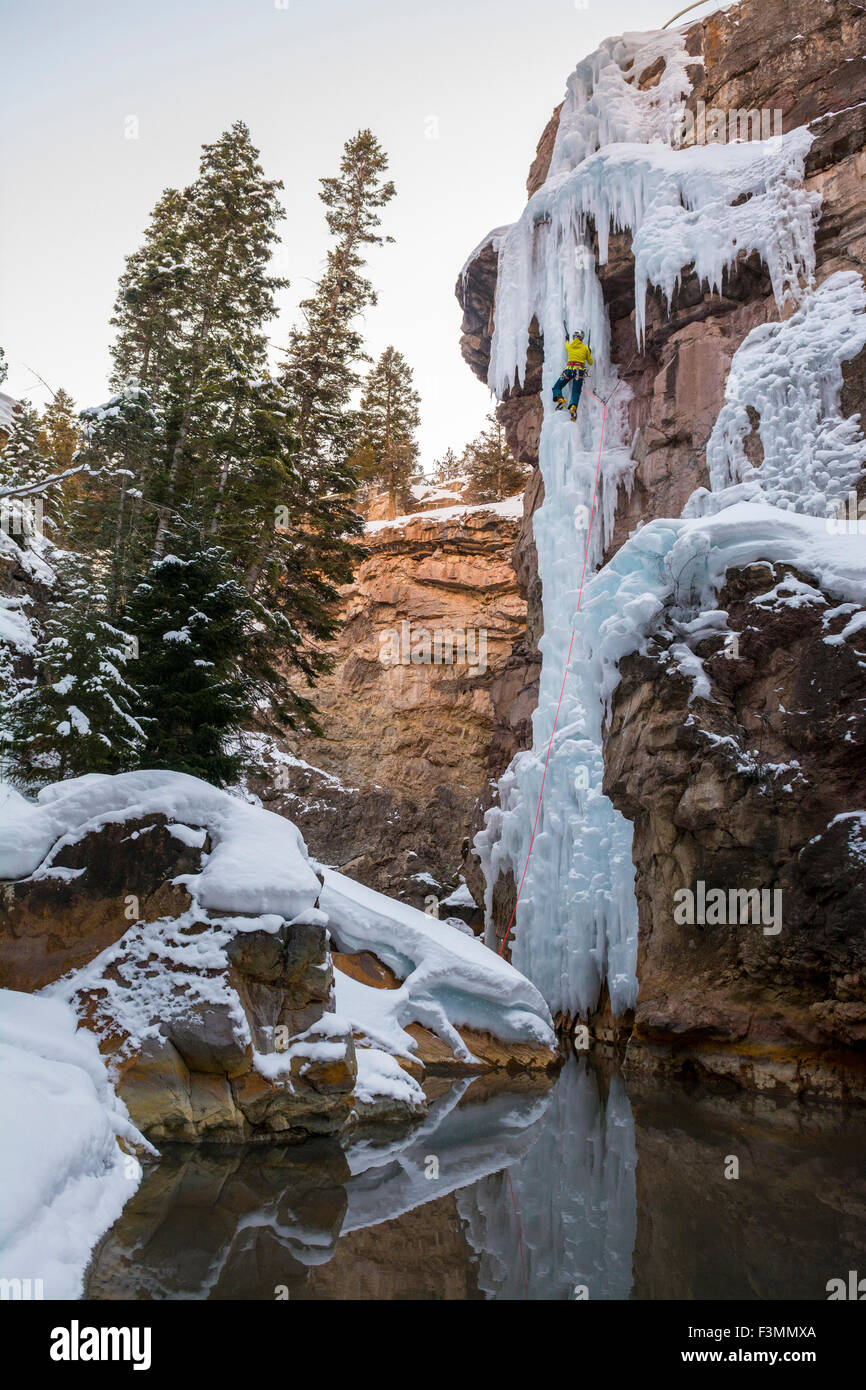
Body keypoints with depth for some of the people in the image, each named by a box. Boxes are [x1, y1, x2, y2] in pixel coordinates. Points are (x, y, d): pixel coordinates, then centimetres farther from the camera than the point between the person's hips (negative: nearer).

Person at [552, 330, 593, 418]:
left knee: (557, 388, 8)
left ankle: (560, 400, -22)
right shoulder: (585, 348, 12)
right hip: (580, 371, 0)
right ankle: (573, 407, -33)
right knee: (576, 392, -5)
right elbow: (590, 363, 20)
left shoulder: (570, 346, 15)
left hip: (569, 369, 0)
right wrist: (589, 354, 38)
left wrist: (567, 340, 62)